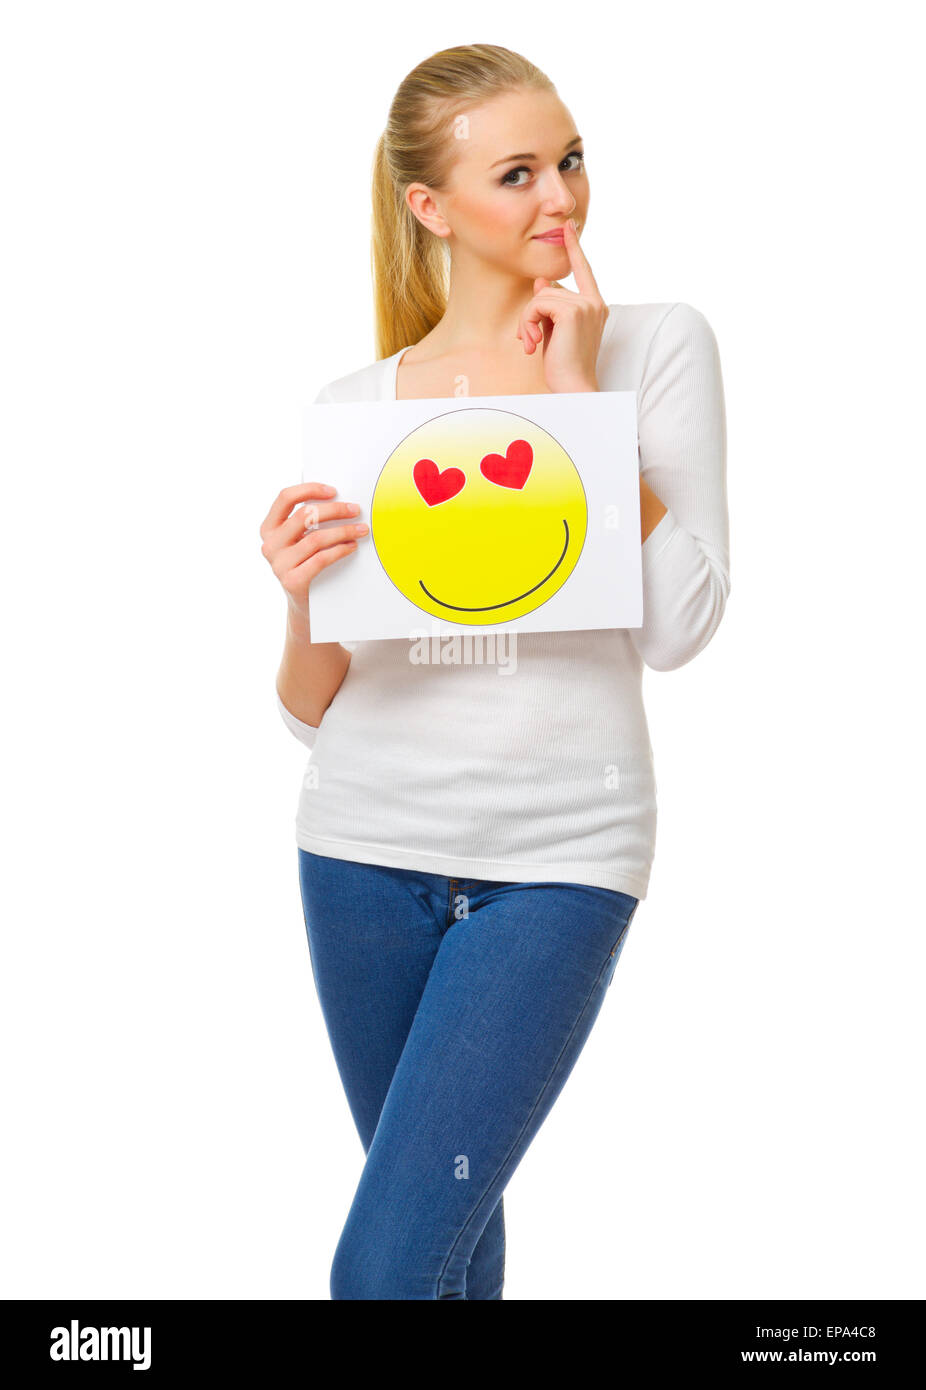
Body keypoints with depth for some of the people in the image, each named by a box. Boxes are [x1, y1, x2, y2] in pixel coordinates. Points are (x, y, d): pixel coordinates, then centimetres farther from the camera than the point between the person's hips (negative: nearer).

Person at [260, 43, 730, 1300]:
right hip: (368, 848, 3)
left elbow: (677, 627, -12)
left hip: (559, 855, -3)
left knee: (386, 1267, -8)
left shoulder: (660, 345, 0)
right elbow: (313, 713, 7)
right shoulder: (353, 405, 5)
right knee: (447, 1229, 19)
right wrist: (302, 597, -15)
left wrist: (577, 395, -10)